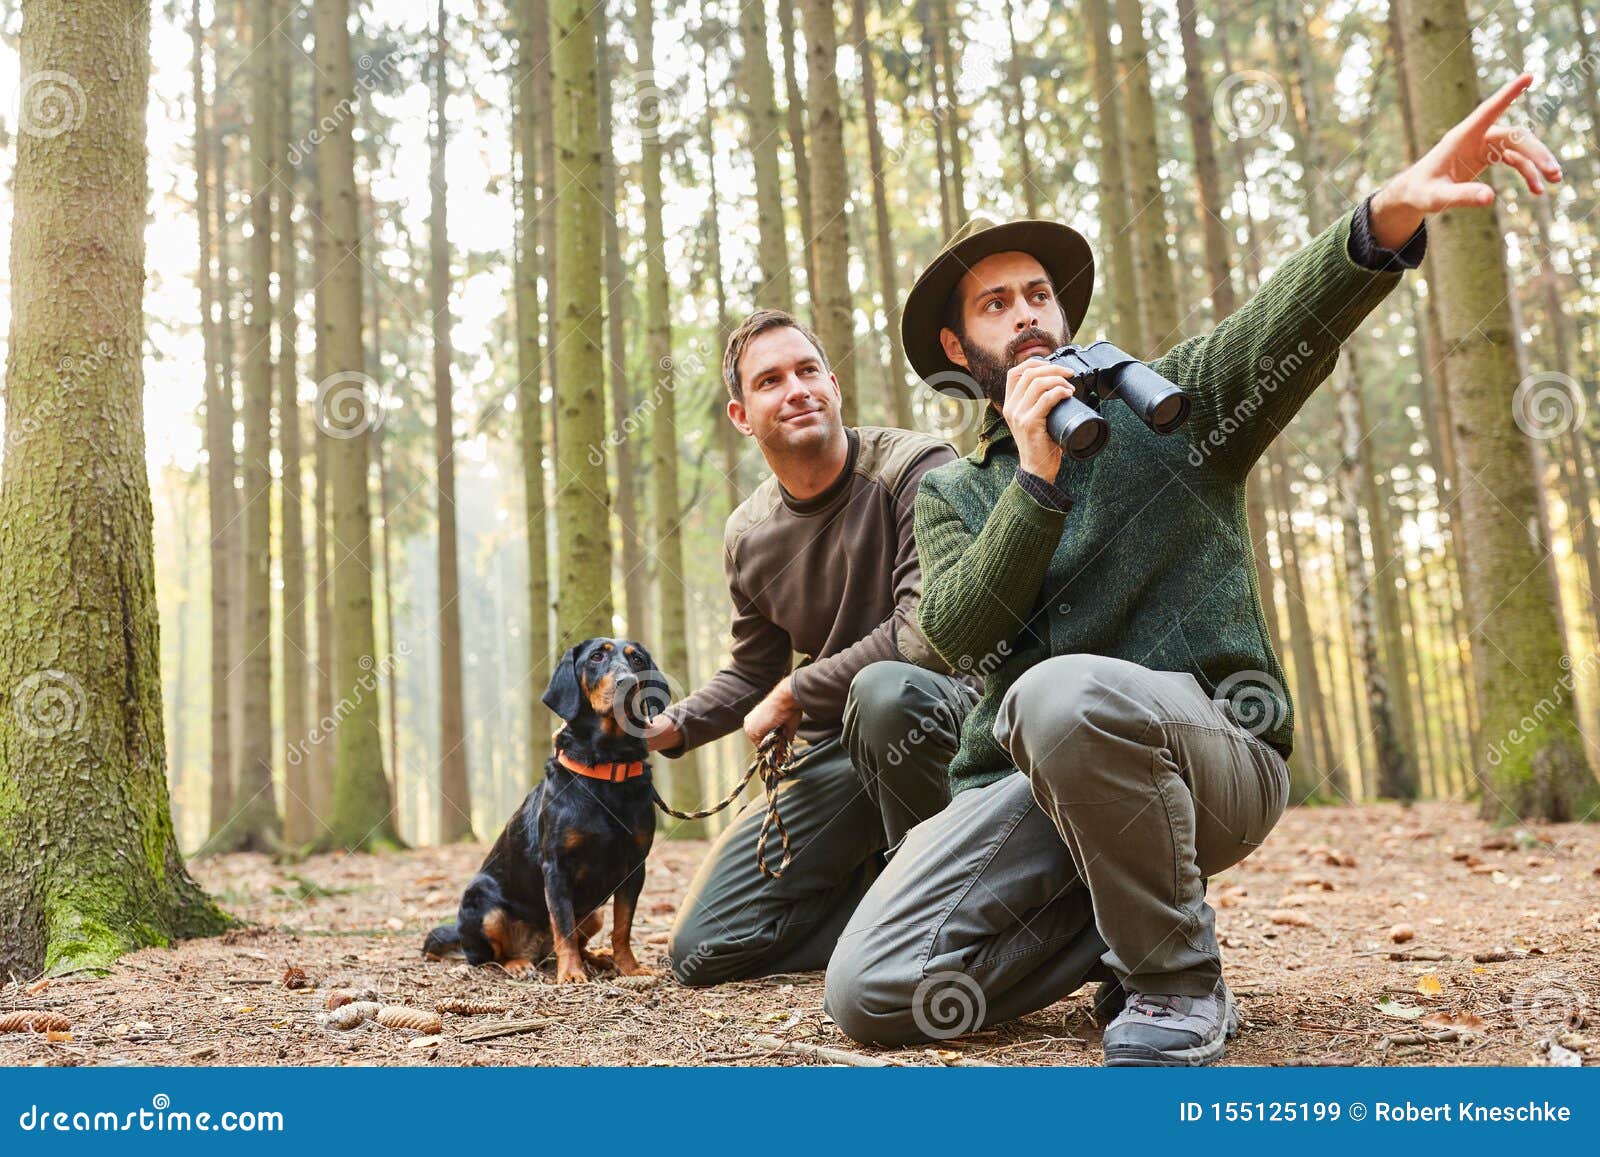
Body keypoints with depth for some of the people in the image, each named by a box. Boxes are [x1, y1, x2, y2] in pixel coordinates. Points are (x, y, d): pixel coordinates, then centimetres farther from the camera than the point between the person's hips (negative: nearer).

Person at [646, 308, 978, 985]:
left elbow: (926, 630, -25)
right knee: (701, 952, -3)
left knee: (886, 692, -43)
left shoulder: (915, 471, -14)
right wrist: (672, 727, 2)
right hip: (834, 752, 5)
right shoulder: (747, 536, 5)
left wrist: (794, 694, -14)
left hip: (936, 717, -5)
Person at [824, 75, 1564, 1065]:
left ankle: (1180, 980, -13)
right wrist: (1036, 477, -13)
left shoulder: (1166, 402, 10)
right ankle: (1127, 918, 8)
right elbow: (958, 631, -2)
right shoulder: (952, 492, 17)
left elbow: (1283, 329, -13)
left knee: (1064, 694, -40)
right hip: (1027, 780, 4)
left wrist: (1389, 214, -33)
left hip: (1211, 747, -3)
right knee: (871, 996, -17)